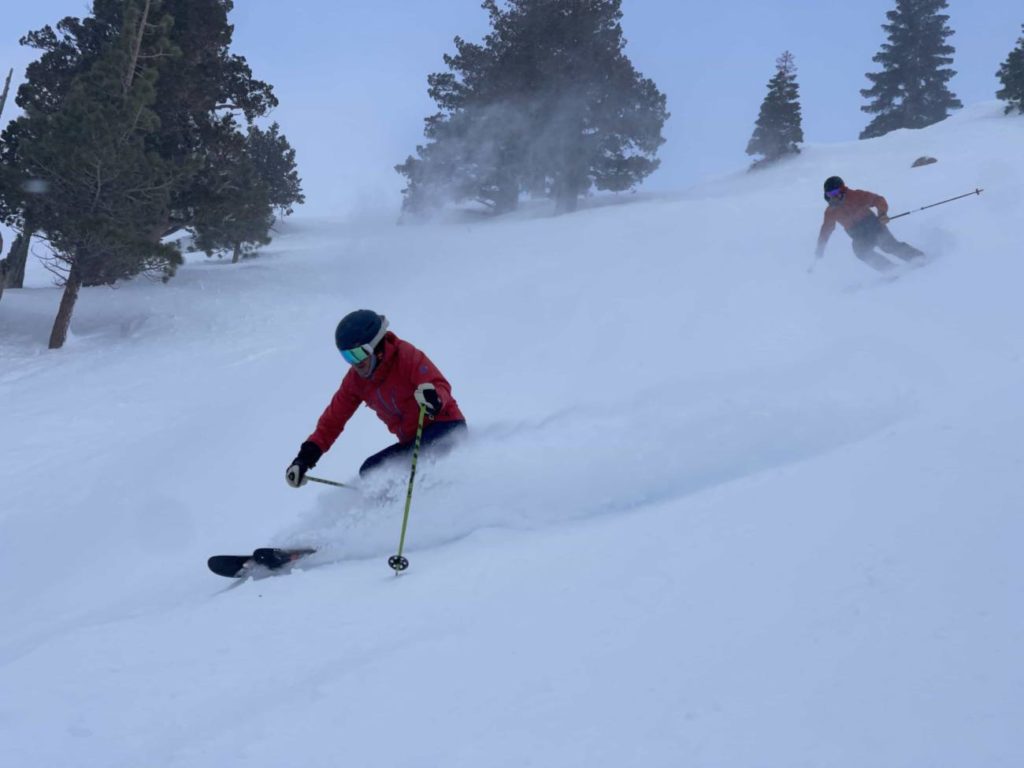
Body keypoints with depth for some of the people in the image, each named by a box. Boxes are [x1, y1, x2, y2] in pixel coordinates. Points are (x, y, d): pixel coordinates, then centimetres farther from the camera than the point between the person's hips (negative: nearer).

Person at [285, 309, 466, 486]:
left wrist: (433, 397, -52)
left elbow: (441, 386, -27)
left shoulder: (406, 356, -16)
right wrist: (306, 457, -2)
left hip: (445, 427, -7)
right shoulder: (355, 380, 2)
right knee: (370, 471, -6)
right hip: (413, 441, 7)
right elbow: (332, 419, 7)